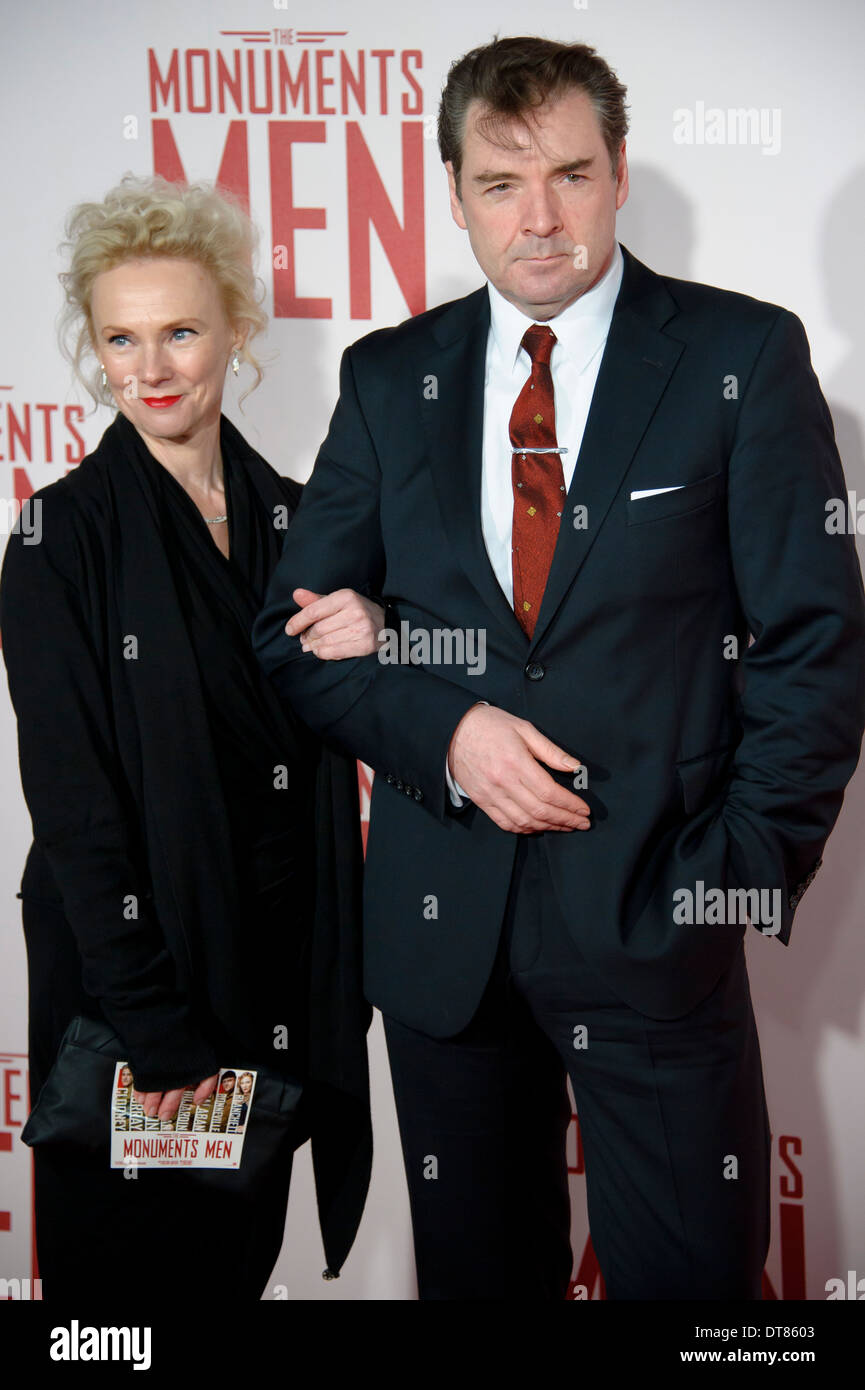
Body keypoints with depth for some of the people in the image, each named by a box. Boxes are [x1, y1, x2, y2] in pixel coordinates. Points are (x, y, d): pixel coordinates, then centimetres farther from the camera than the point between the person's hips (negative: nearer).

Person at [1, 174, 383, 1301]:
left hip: (280, 960, 5)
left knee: (246, 1247, 18)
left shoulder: (292, 516, 4)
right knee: (130, 1251, 13)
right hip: (125, 962, -4)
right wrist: (155, 1026, -16)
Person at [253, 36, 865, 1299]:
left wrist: (740, 877, -10)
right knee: (475, 1267, 18)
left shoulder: (742, 356, -2)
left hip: (654, 911, -2)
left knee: (691, 1268, 9)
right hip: (441, 917, 3)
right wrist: (443, 732, -10)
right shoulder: (390, 377, 6)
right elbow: (291, 632, 7)